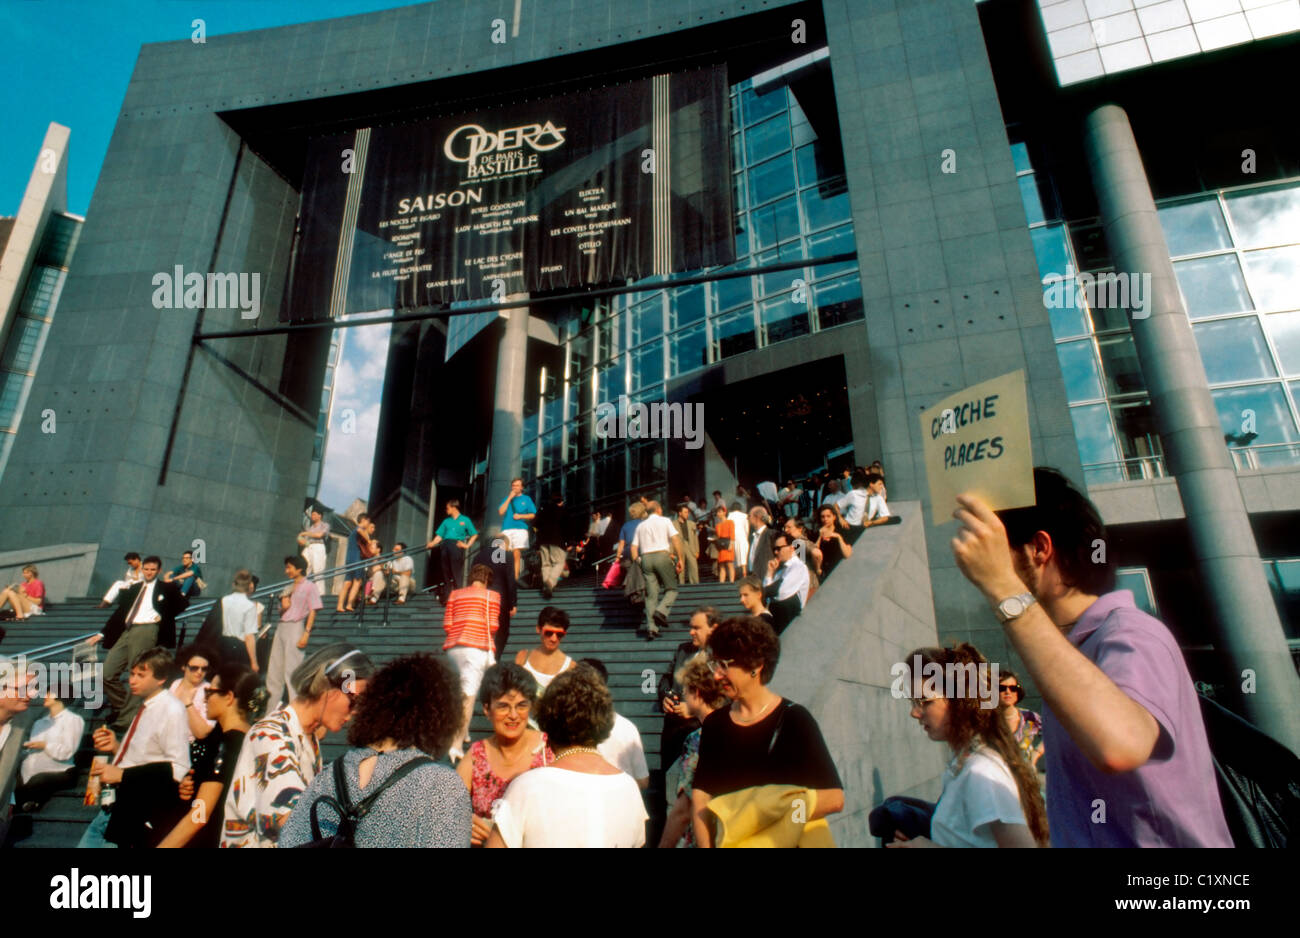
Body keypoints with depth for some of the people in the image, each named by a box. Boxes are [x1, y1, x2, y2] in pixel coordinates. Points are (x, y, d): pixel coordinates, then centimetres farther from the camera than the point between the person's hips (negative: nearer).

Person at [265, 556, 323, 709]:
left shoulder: (309, 587, -3)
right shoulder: (288, 588, 20)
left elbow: (313, 611, -9)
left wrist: (306, 634, -18)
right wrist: (283, 606, 1)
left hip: (296, 626, -8)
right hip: (281, 627, 8)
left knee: (292, 669, -10)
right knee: (274, 669, 9)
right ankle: (272, 707, 17)